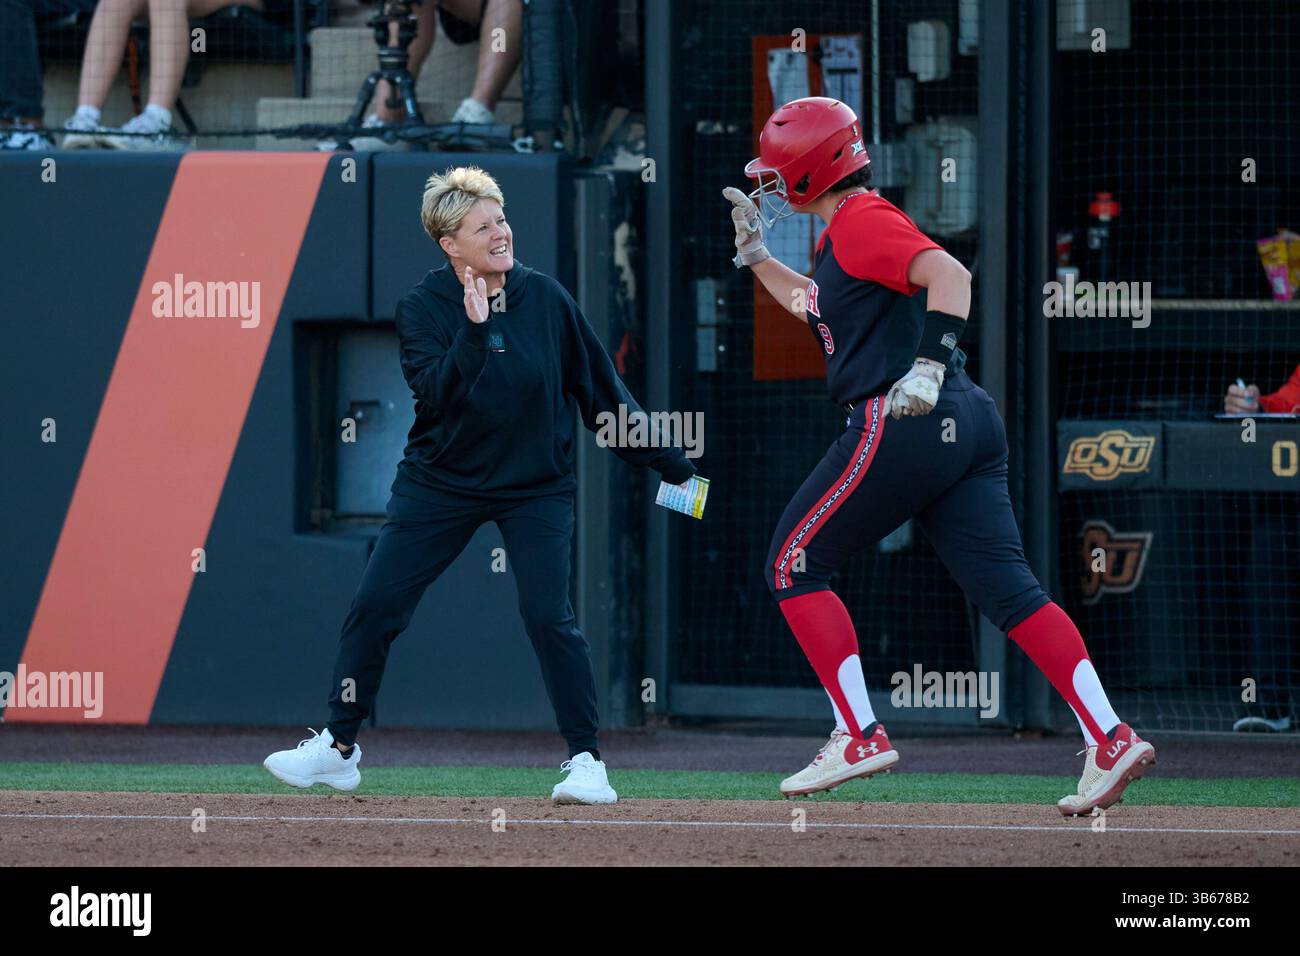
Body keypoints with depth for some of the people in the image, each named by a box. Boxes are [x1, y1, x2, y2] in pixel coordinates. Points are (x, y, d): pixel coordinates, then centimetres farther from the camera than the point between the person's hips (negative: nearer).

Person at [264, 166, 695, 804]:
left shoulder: (544, 298, -6)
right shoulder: (423, 308, -8)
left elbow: (601, 390, 1)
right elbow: (434, 394, -23)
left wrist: (669, 463, 3)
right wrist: (474, 331, -35)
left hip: (536, 487, -1)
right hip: (442, 482, 1)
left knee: (548, 617, -14)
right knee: (375, 606, -2)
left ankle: (585, 761, -4)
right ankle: (338, 750, 13)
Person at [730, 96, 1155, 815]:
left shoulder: (860, 222, -7)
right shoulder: (845, 234, 23)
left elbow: (949, 273, -23)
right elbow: (815, 305, 43)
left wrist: (929, 366, -31)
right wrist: (754, 253, 38)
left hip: (899, 426, -10)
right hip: (966, 426, 10)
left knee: (794, 565, 4)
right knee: (1007, 588, 1)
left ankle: (859, 737, -1)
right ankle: (1109, 740, -12)